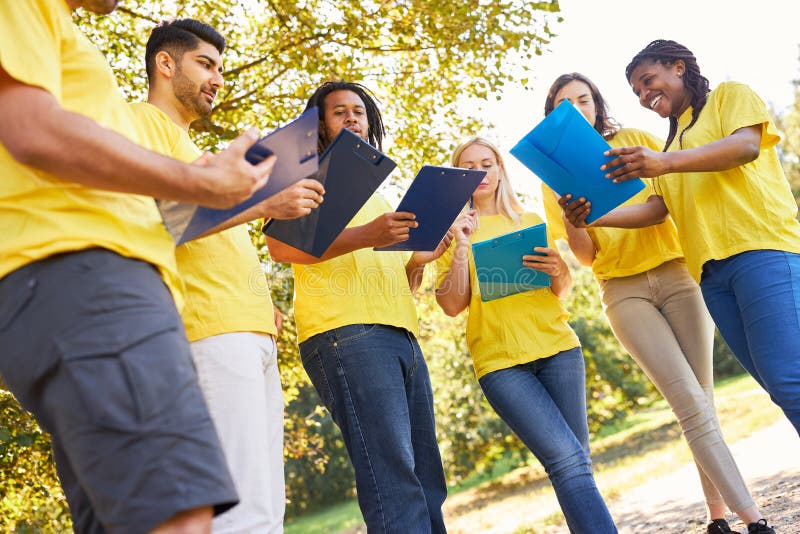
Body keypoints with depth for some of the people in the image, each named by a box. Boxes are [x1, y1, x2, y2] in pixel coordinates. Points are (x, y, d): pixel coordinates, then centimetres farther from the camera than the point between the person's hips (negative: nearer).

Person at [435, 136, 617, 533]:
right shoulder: (454, 231, 11)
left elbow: (562, 292, 13)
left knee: (578, 463, -2)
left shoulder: (529, 221, 18)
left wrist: (557, 269, -9)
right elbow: (452, 305, 0)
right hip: (500, 361, -3)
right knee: (567, 459, -16)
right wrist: (461, 247, -9)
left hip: (556, 347, 3)